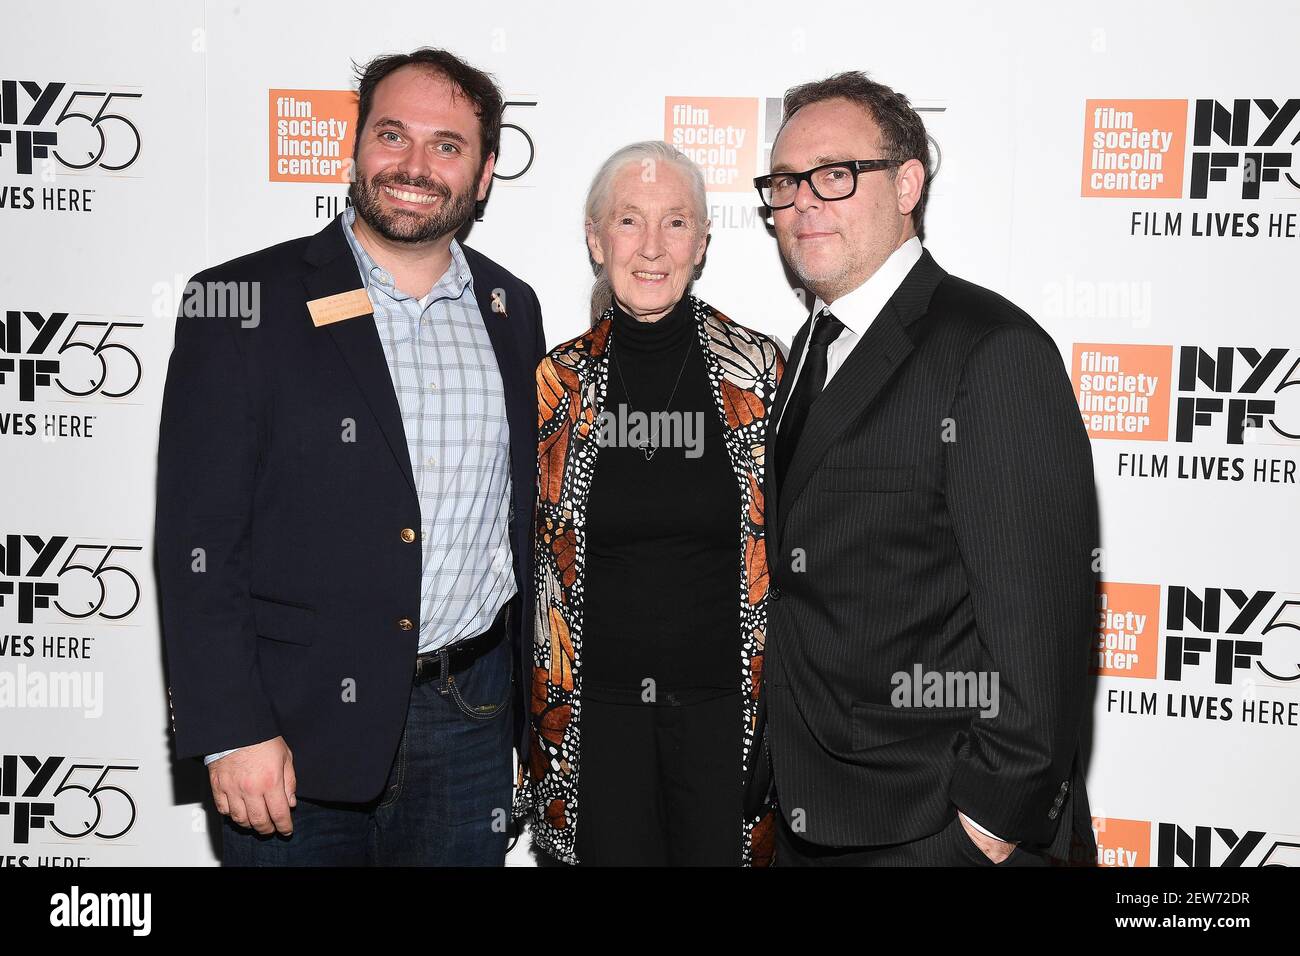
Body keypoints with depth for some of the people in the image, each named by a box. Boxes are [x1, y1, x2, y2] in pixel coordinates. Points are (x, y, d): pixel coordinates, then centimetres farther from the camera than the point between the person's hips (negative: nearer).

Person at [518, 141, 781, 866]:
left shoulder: (758, 370, -4)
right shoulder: (559, 382, -2)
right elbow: (537, 568, 6)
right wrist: (546, 716, 6)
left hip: (725, 702, 0)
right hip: (598, 703, 1)